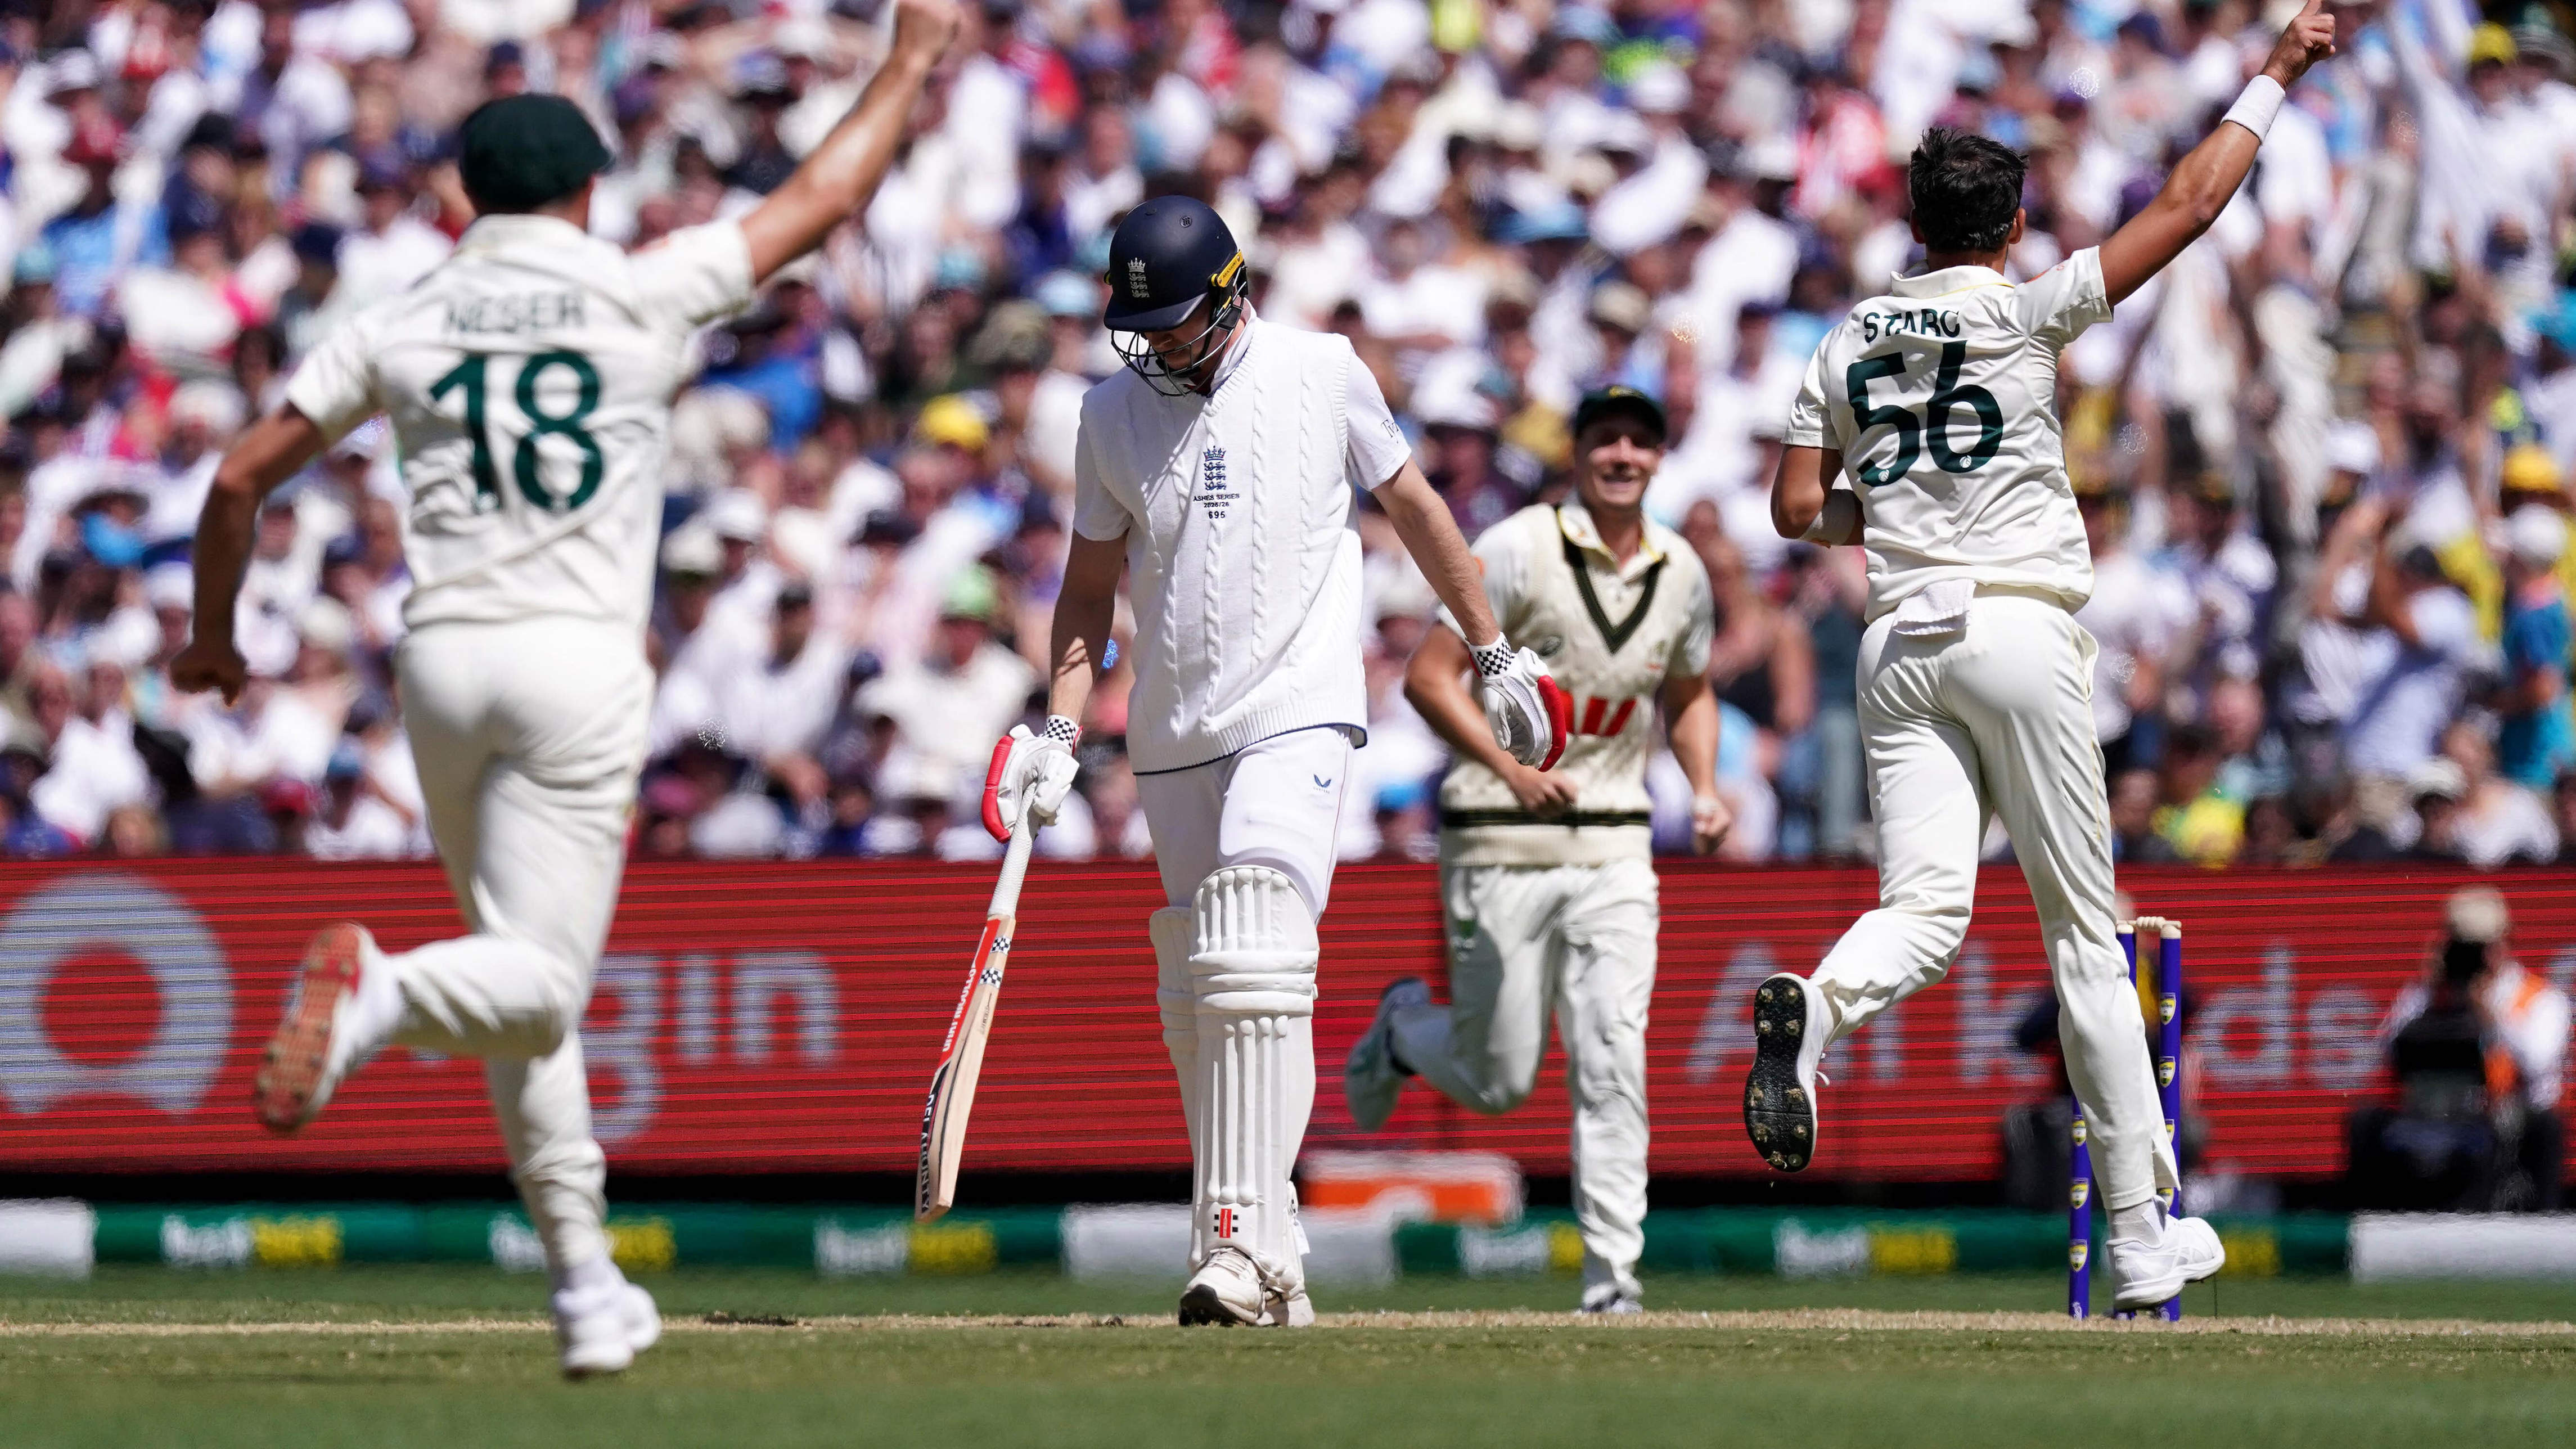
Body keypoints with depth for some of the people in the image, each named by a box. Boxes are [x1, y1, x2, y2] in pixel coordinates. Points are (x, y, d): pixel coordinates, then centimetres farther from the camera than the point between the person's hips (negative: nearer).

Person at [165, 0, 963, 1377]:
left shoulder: (399, 323, 7)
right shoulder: (639, 295, 0)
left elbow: (239, 479, 7)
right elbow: (823, 197, 8)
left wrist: (212, 637, 22)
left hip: (443, 658, 4)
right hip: (578, 661, -4)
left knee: (527, 987, 15)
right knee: (536, 978, -7)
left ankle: (585, 1281, 11)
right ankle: (382, 990, -41)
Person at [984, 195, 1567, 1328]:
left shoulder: (1320, 373, -1)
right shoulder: (1113, 413, 7)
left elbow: (1410, 507, 11)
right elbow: (1090, 584, 14)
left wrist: (1494, 655, 15)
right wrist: (1060, 728, 2)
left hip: (1296, 714, -5)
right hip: (1173, 739, 5)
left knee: (1255, 966, -20)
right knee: (1194, 999, 5)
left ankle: (1243, 1244, -27)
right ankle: (1269, 1255, 11)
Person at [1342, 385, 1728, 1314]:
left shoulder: (1681, 573, 7)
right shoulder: (1520, 551, -10)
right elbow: (1427, 675, -11)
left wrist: (1704, 789, 5)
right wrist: (1513, 769, -22)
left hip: (1614, 847, 4)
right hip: (1503, 845, -4)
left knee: (1614, 1063, -9)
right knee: (1499, 1081, 2)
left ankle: (1612, 1283, -8)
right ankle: (1405, 1028, 36)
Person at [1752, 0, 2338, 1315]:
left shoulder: (1848, 344, 11)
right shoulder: (2027, 311, -1)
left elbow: (1798, 510, 10)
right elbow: (2186, 207, -3)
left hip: (1899, 643, 3)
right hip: (2020, 635, -3)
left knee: (1924, 914, -5)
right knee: (2083, 932, 3)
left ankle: (1813, 1009, -42)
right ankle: (2140, 1237, 4)